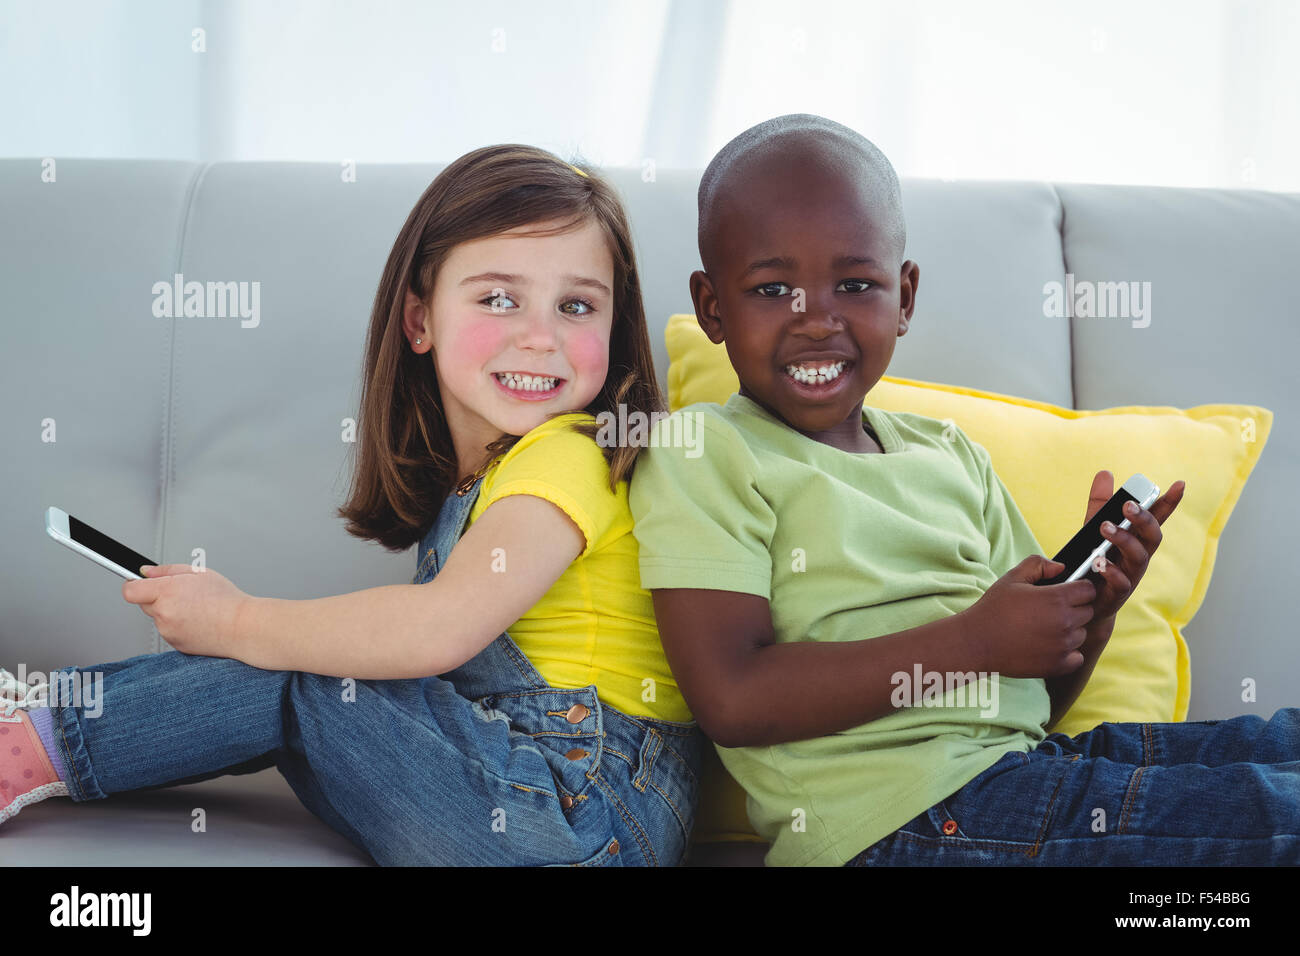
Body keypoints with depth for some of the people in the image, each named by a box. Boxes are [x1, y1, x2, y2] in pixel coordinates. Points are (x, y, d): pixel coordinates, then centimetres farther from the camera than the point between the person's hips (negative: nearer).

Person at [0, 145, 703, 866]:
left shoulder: (567, 456, -14)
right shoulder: (464, 475, 15)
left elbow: (440, 628, -26)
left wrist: (234, 621, -15)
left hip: (597, 815, -8)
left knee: (292, 684, -10)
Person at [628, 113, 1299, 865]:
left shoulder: (951, 455, 16)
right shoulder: (699, 455, -3)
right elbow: (731, 699, -16)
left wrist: (1096, 602, -2)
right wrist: (976, 640, -14)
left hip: (1029, 765, 7)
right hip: (899, 818, -7)